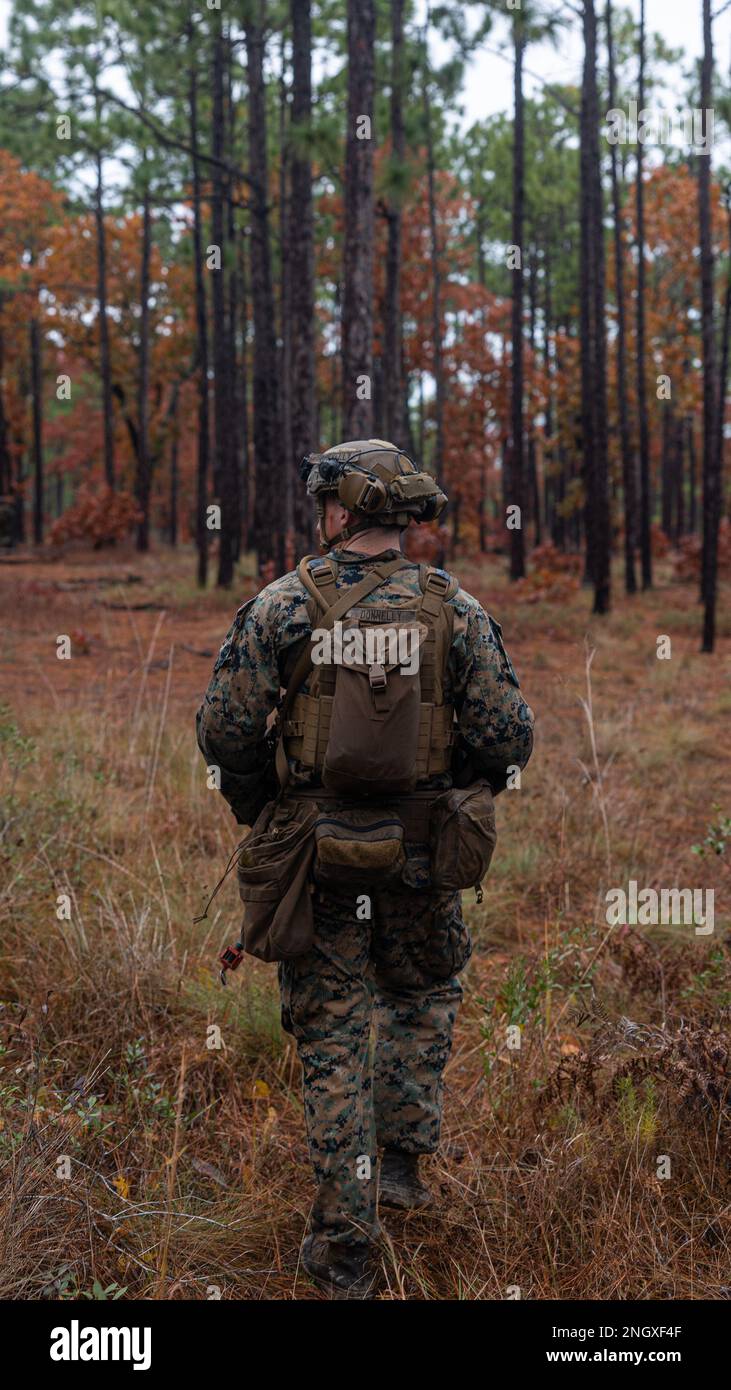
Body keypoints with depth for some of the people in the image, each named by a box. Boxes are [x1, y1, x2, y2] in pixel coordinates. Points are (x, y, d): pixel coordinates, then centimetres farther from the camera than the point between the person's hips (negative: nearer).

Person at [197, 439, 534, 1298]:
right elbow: (509, 737, -7)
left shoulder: (282, 606, -7)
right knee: (425, 997, 28)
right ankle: (402, 1161, 28)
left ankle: (345, 1248, 11)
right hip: (420, 858, 1)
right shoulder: (455, 610, -4)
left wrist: (252, 806, 10)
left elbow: (224, 727, -9)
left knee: (333, 1037, 8)